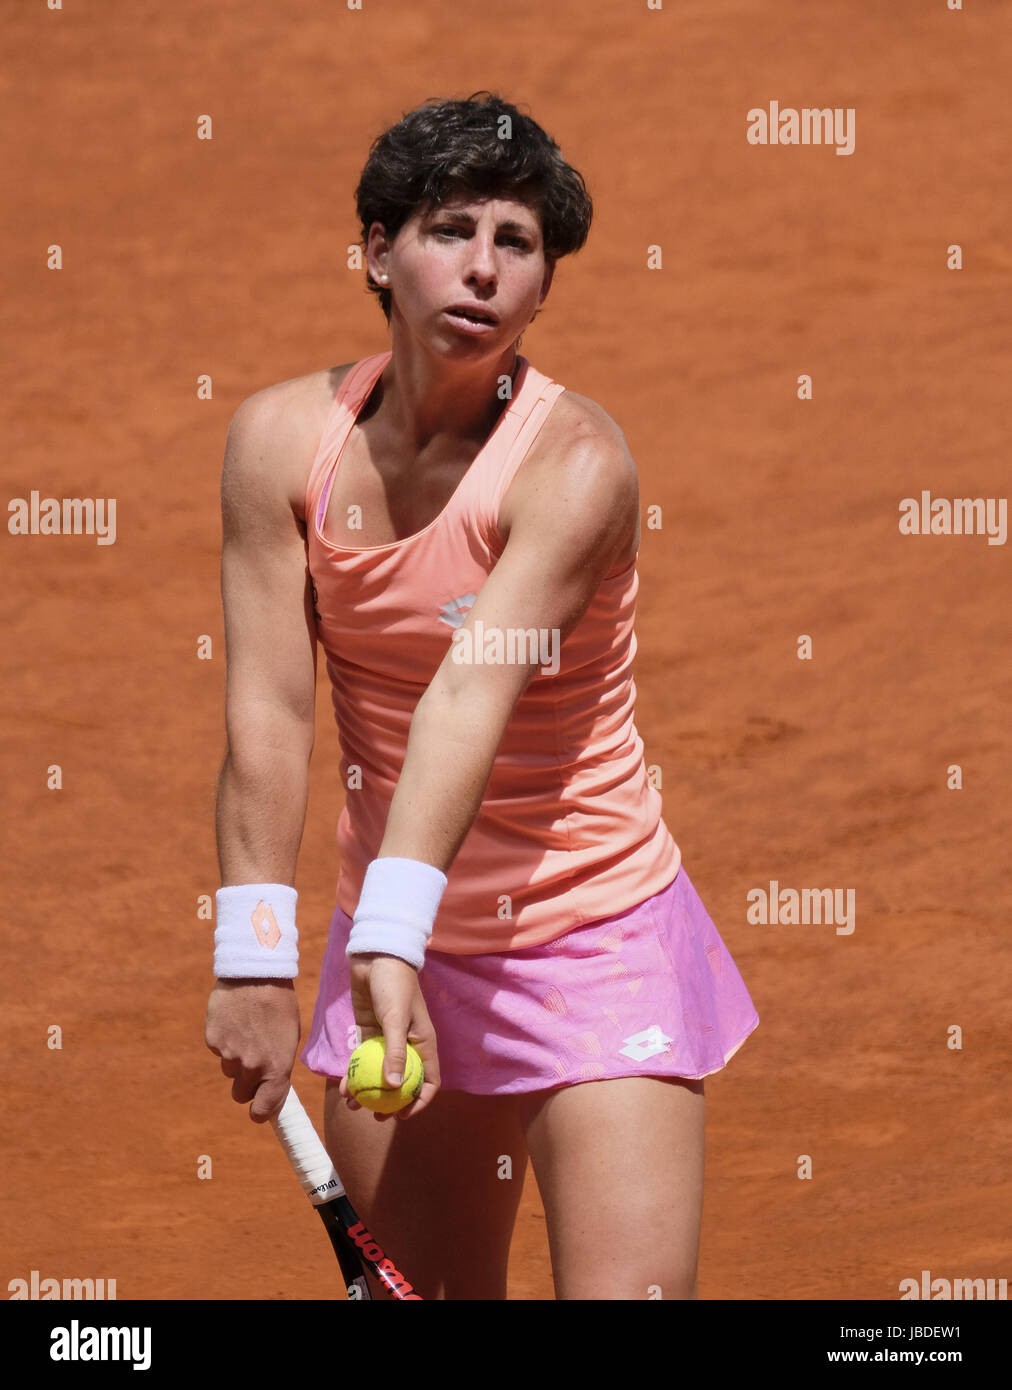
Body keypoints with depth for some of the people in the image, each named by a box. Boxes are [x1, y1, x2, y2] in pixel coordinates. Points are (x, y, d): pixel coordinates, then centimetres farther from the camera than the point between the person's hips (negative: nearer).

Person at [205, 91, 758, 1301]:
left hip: (597, 941, -4)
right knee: (414, 1297, 5)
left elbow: (475, 690, -31)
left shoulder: (575, 460, -17)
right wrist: (254, 962, -22)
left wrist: (390, 936, -42)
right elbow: (267, 712, -11)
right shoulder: (284, 438, -4)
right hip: (392, 944, 4)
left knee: (628, 1295, -15)